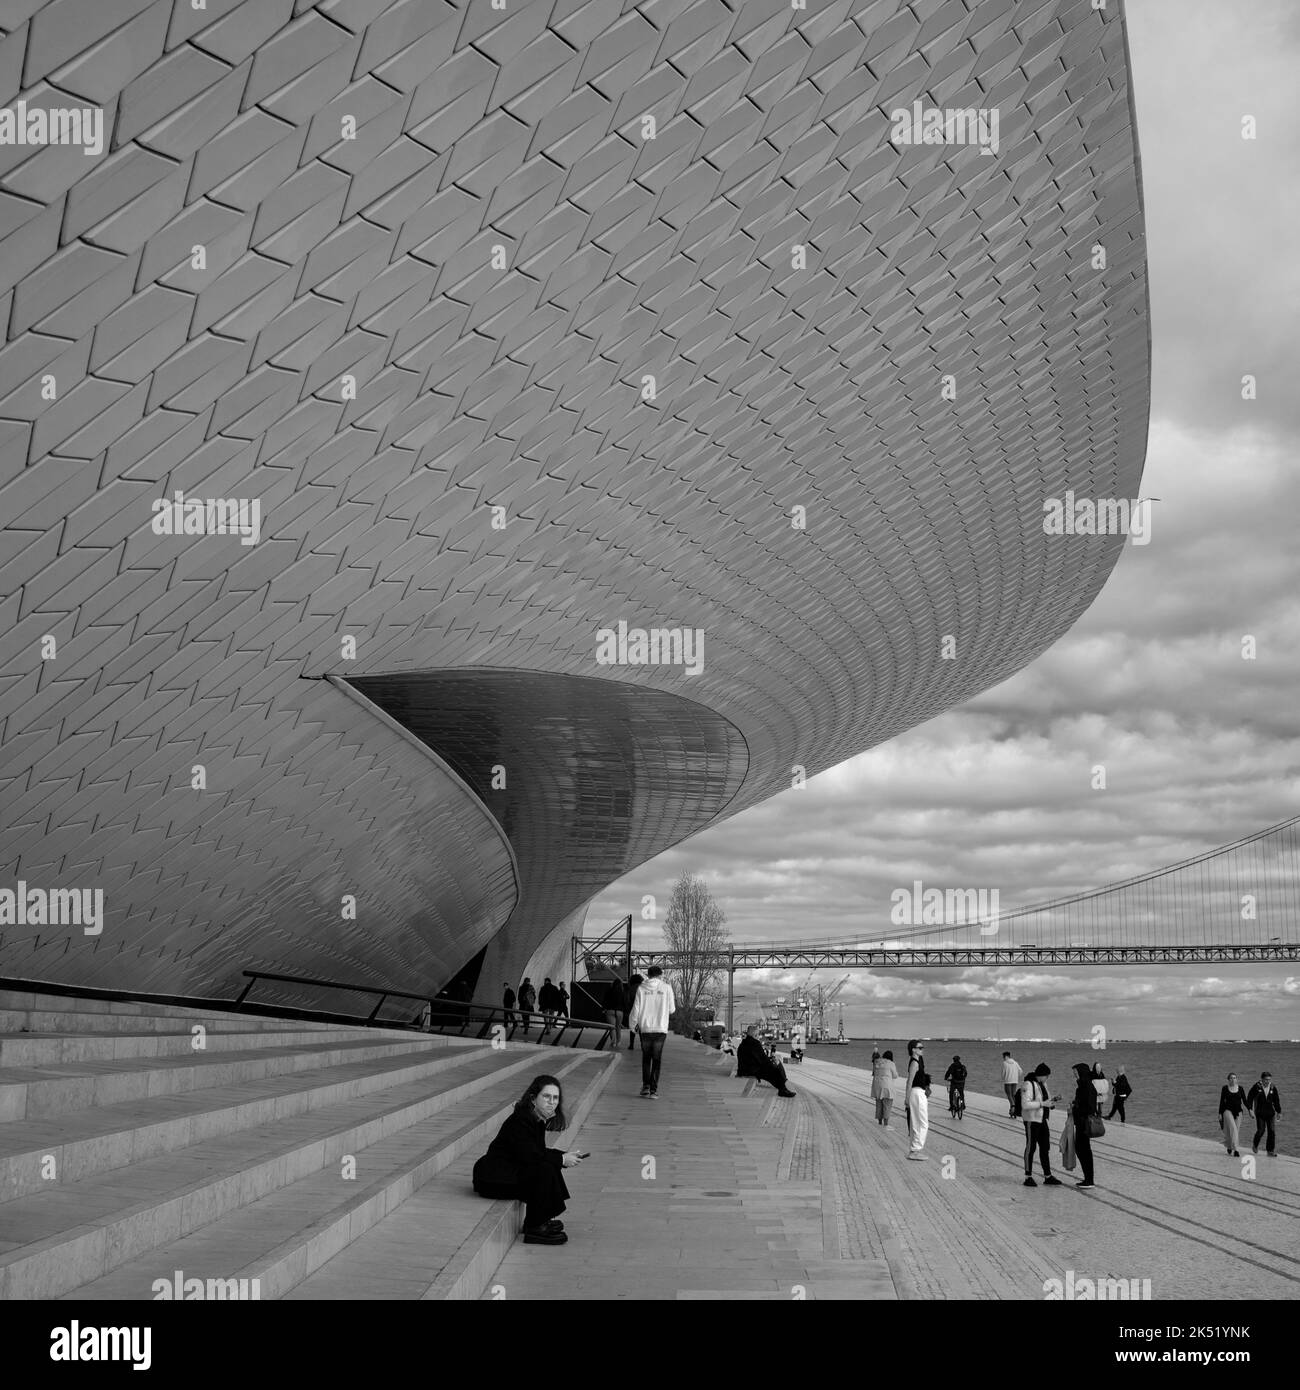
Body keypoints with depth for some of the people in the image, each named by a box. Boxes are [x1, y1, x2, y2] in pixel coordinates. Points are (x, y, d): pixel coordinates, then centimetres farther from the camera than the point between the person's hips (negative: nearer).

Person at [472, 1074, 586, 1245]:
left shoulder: (538, 1119, 9)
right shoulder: (520, 1120, -21)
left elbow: (539, 1152, 13)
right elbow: (528, 1156, -27)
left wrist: (564, 1155, -4)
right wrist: (562, 1159, -19)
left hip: (510, 1170, 10)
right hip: (491, 1178, -10)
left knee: (551, 1167, 5)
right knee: (544, 1171, -22)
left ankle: (542, 1219, 10)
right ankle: (534, 1229, -14)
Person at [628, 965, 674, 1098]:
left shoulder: (642, 988, -2)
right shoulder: (666, 987, -4)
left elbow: (636, 1009, -1)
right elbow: (671, 1009, 4)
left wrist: (632, 1025, 16)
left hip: (645, 1028, 1)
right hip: (661, 1029, -1)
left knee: (646, 1058, 16)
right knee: (656, 1060, 7)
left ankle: (645, 1086, 9)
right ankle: (653, 1089, 4)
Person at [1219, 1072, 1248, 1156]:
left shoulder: (1240, 1088, 4)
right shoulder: (1225, 1088, -1)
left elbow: (1244, 1100, 5)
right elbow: (1221, 1101, 2)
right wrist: (1220, 1113, 0)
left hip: (1238, 1112, 3)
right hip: (1228, 1111, -3)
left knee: (1234, 1130, 7)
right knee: (1232, 1129, -17)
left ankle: (1229, 1146, 31)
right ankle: (1235, 1150, -18)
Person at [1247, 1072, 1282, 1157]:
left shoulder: (1273, 1088, 4)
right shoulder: (1256, 1087, -7)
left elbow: (1276, 1101, 13)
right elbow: (1250, 1098, -4)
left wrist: (1279, 1111, 12)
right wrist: (1250, 1109, -11)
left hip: (1270, 1113, 3)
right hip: (1260, 1113, -3)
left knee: (1271, 1131, -3)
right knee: (1261, 1130, -8)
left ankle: (1271, 1151, 5)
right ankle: (1255, 1144, 20)